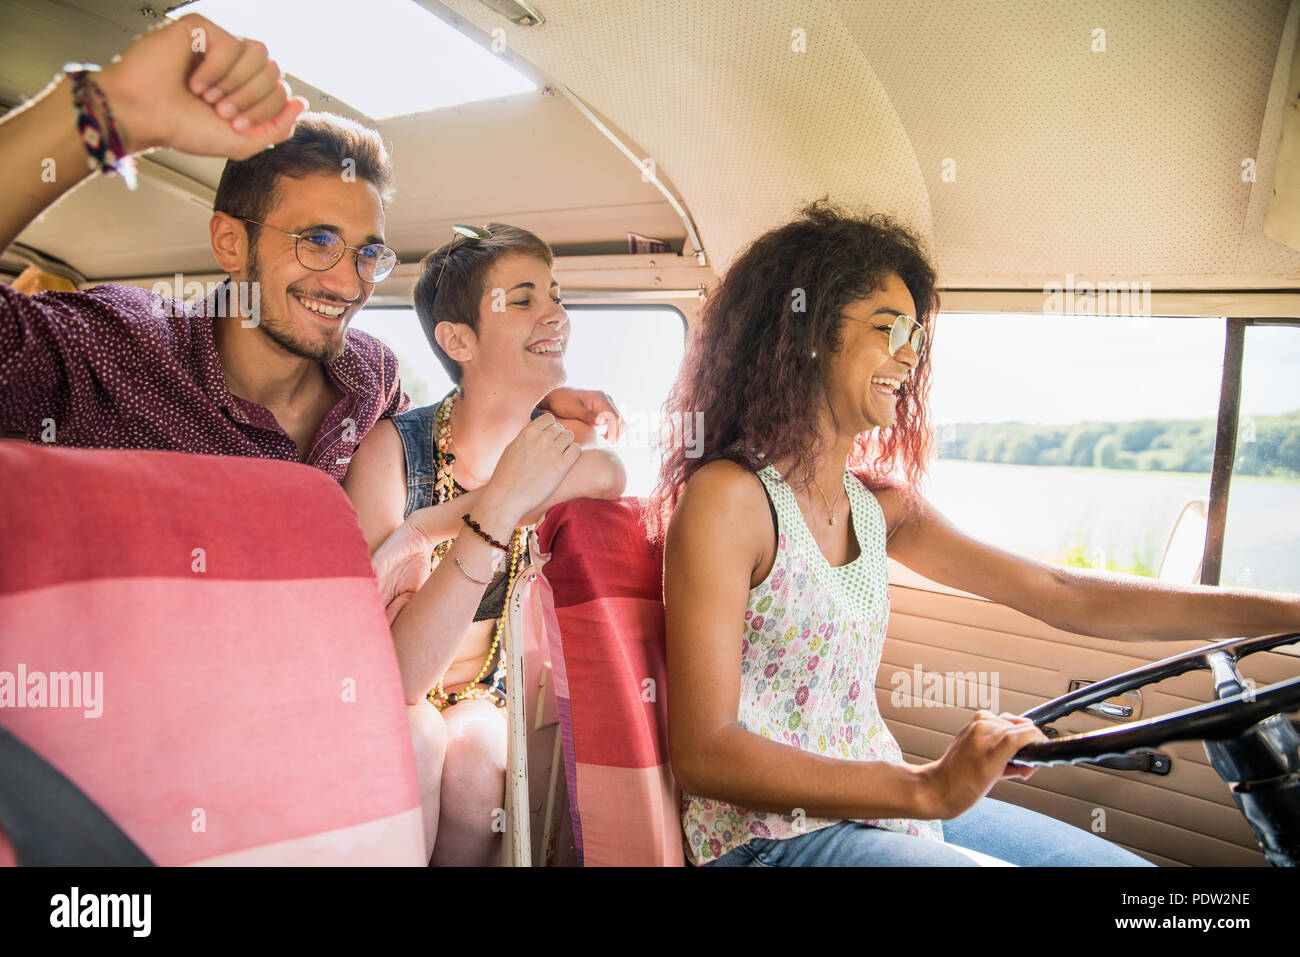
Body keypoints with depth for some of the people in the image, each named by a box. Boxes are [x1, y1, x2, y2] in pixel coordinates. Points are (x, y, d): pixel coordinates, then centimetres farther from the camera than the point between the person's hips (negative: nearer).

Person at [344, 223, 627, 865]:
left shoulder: (562, 433, -8)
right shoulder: (394, 447, -22)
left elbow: (609, 474, -31)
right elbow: (396, 676, -30)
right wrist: (497, 510, -40)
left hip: (489, 698, 3)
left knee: (473, 746, -30)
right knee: (414, 731, -34)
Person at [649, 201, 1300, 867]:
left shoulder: (879, 505, 7)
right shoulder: (727, 497, -17)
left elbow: (1062, 595, 5)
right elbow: (702, 752, -21)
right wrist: (926, 789, -28)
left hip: (877, 808, 7)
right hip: (766, 834, -7)